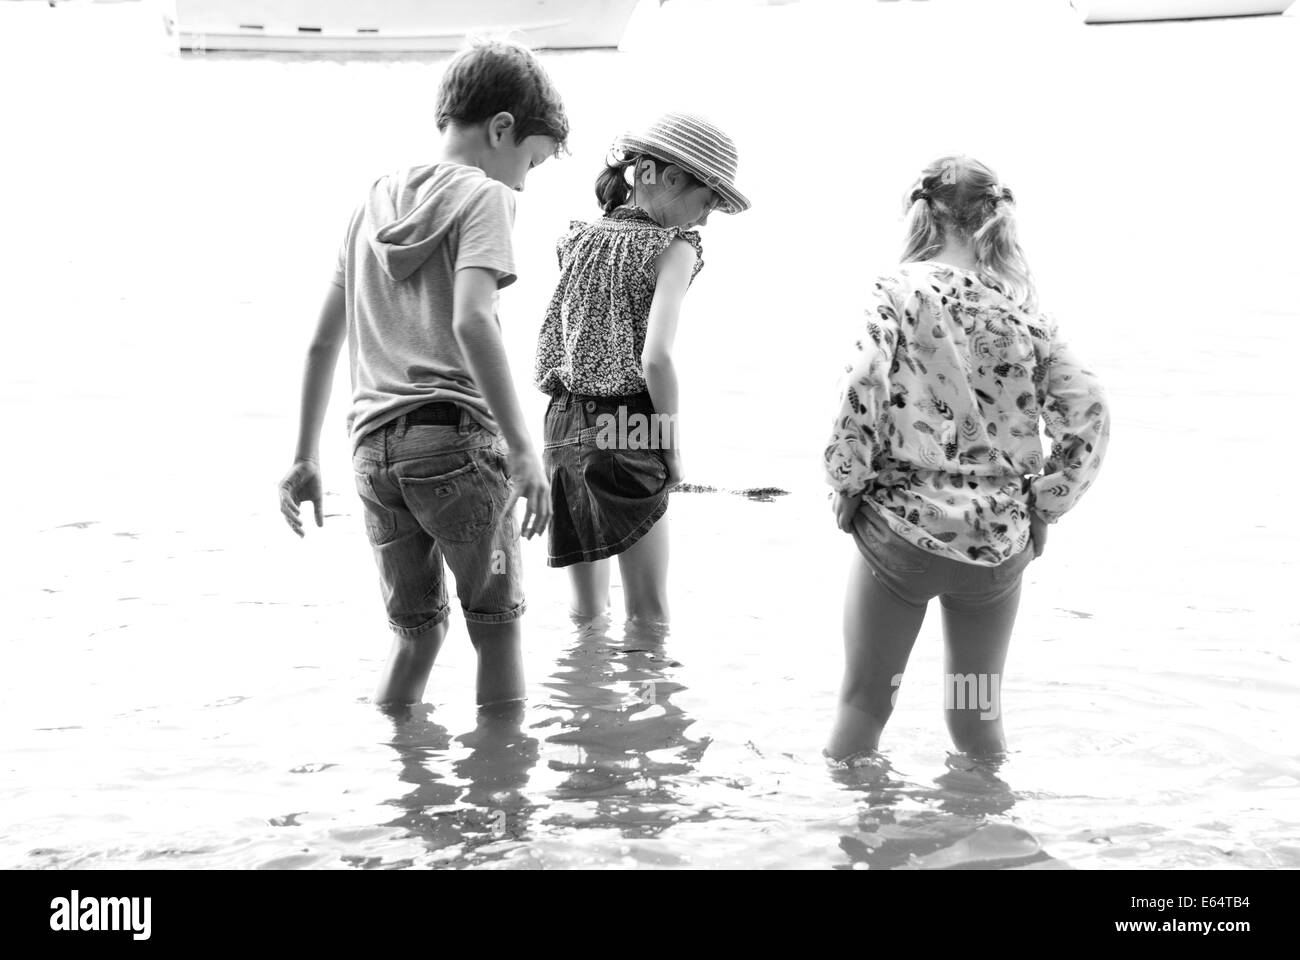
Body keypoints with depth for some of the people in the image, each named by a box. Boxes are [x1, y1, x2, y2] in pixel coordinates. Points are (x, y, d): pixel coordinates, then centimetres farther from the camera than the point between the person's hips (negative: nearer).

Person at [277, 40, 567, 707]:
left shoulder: (374, 203, 20)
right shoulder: (481, 196, 0)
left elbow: (323, 341, 21)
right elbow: (471, 321, -17)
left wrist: (305, 457, 25)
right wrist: (521, 448, -20)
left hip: (373, 448, 6)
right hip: (456, 434, -6)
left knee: (415, 633, 14)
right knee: (496, 625, 5)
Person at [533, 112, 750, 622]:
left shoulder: (578, 238, 10)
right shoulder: (672, 249, -8)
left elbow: (552, 344, 10)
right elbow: (655, 358, -19)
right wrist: (674, 446, -9)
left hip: (563, 425, 6)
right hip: (627, 433, -6)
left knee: (587, 610, 15)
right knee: (648, 612, 2)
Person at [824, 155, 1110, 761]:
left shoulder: (902, 288, -7)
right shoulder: (1024, 307, 2)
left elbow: (862, 394, -18)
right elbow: (1089, 416, -4)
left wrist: (846, 485, -4)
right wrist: (1042, 504, 5)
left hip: (903, 527, -3)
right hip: (999, 540, 3)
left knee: (863, 704, 12)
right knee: (978, 723, 17)